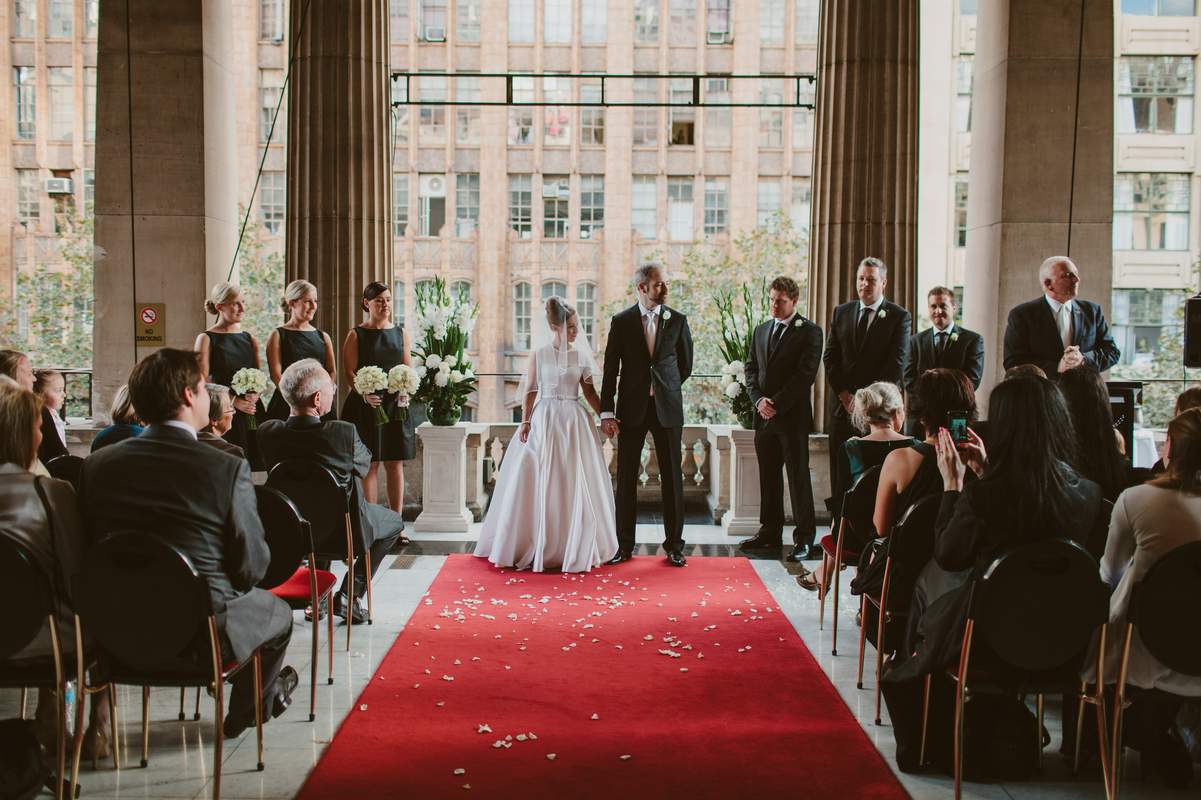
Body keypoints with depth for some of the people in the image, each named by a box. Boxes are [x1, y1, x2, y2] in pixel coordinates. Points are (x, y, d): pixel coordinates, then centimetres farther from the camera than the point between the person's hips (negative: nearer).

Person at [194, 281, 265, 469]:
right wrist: (234, 401, -15)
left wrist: (254, 395, -5)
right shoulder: (206, 339, 0)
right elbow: (203, 381, -7)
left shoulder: (250, 339, 15)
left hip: (252, 411, 4)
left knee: (255, 461, -1)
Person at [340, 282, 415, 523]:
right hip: (366, 406, -3)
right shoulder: (356, 336, 2)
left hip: (396, 406, 3)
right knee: (369, 464, -1)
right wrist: (364, 393, -22)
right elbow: (349, 371, -5)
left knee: (395, 463, 4)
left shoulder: (401, 333, 13)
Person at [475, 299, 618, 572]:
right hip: (544, 420, -2)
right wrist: (525, 421, -9)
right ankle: (537, 546, 13)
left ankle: (576, 547, 14)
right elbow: (530, 390, 0)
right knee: (541, 484, 1)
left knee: (575, 484, 2)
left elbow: (589, 391, 8)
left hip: (574, 422, 2)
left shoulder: (581, 355, 6)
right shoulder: (538, 354, 1)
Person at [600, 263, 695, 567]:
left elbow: (685, 363, 13)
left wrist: (666, 389, 12)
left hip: (667, 408, 1)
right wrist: (606, 411, -6)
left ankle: (674, 545, 13)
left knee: (672, 478, 4)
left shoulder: (677, 320, 3)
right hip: (631, 409, 0)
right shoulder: (621, 322, 0)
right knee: (626, 479, 4)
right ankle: (624, 545, 13)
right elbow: (610, 369, -1)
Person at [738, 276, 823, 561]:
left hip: (793, 417, -6)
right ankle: (769, 533, 19)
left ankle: (804, 539, 3)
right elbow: (751, 369, 13)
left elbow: (805, 374, -12)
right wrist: (759, 400, -4)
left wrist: (777, 404, -14)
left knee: (798, 478, -3)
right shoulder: (761, 331, 16)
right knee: (768, 477, 10)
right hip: (764, 418, 6)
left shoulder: (809, 332, -4)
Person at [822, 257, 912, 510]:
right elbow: (830, 357, 8)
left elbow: (897, 365, -7)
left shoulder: (899, 317, 0)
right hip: (843, 407, 4)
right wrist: (844, 394, -4)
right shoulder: (841, 312, 13)